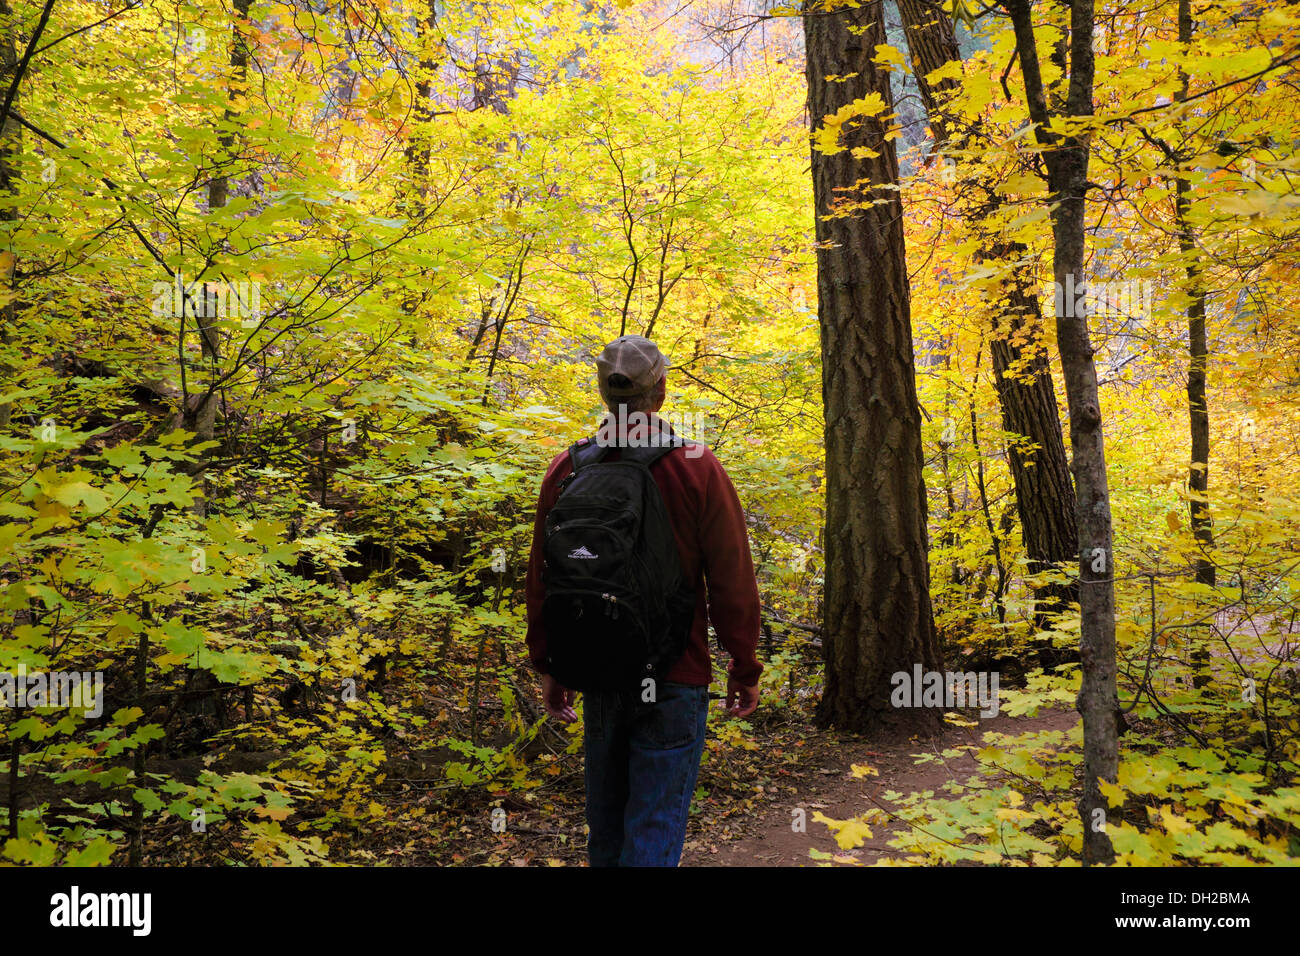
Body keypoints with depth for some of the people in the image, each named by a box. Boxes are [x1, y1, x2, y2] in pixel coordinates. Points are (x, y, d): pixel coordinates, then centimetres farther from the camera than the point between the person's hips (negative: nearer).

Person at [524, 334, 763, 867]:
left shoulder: (566, 470, -2)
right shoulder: (698, 469, -11)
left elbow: (541, 579, 3)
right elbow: (732, 583, -10)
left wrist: (546, 666, 14)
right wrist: (745, 669, 1)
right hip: (675, 679, -3)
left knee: (606, 818, 20)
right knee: (655, 825, 3)